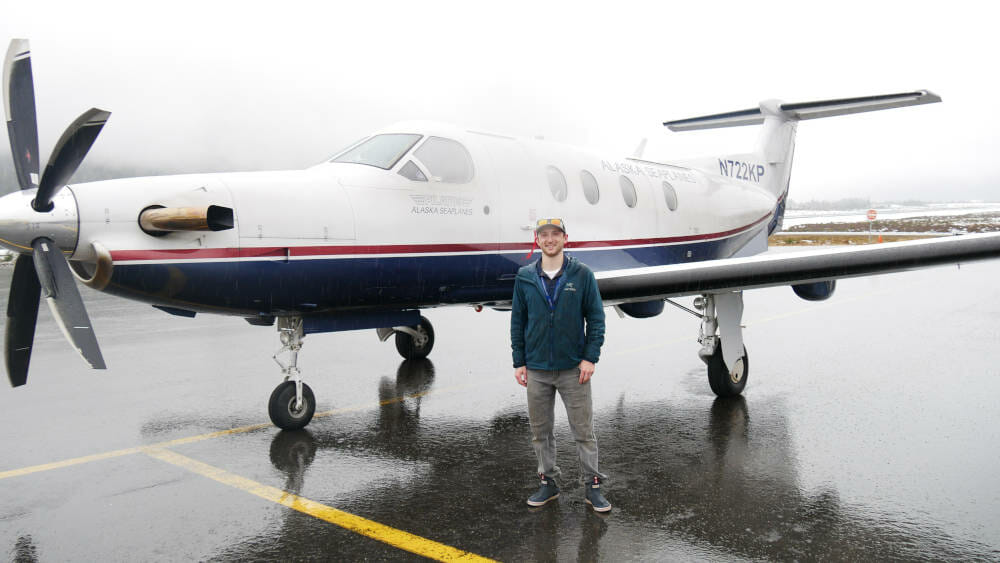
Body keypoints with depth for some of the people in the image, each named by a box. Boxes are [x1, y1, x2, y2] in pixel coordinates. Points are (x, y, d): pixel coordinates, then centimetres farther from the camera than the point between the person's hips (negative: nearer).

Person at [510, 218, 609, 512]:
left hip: (573, 369, -2)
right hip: (536, 369, 2)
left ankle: (593, 485, 16)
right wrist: (519, 362, 3)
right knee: (540, 431, 11)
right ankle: (548, 482, 26)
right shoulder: (525, 277, 4)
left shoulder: (582, 274, -2)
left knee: (583, 430, 3)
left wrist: (590, 357, -8)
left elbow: (596, 318, -1)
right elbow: (517, 321, 7)